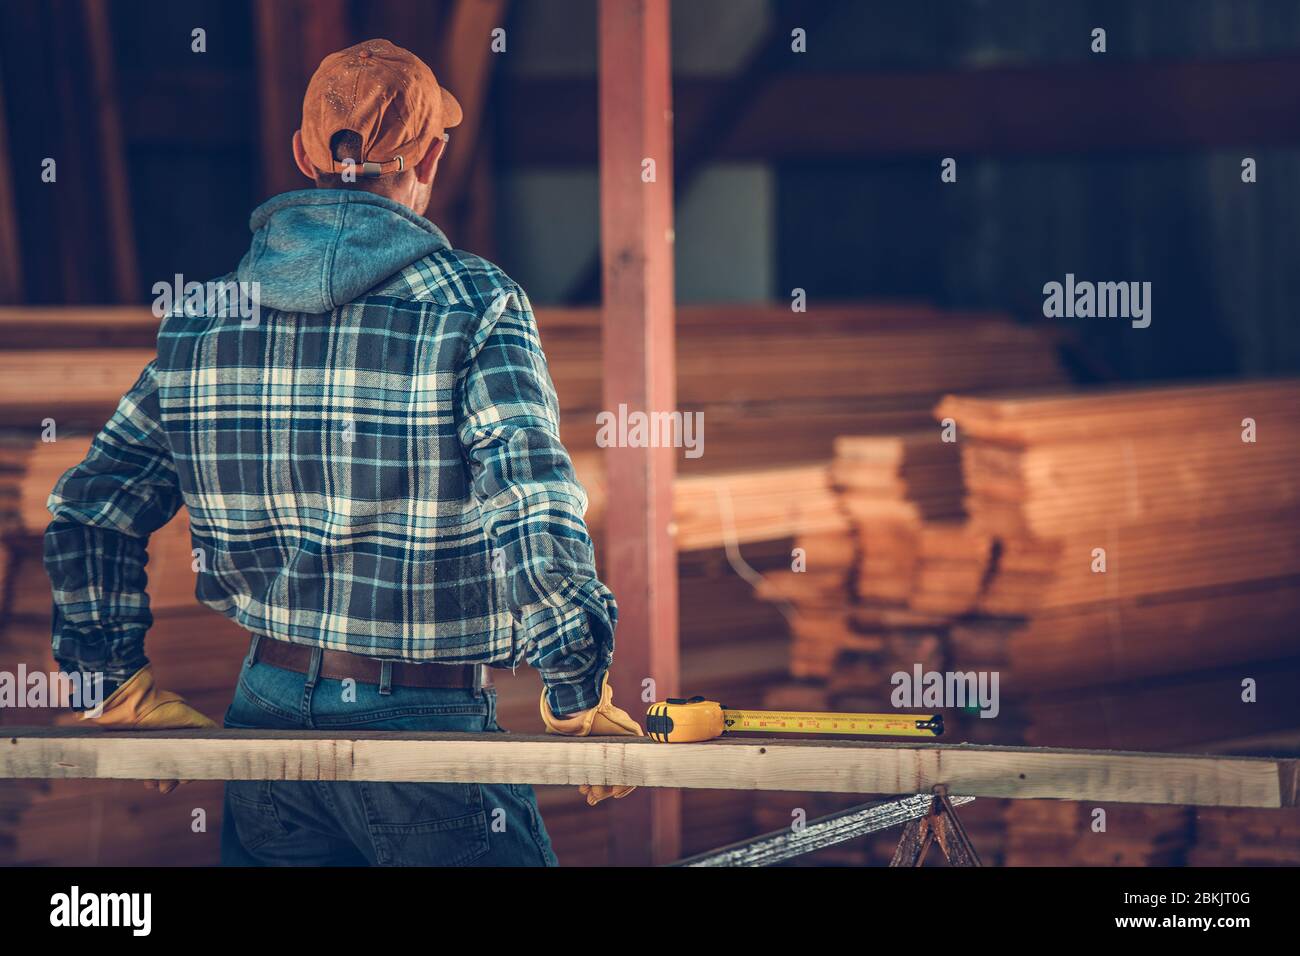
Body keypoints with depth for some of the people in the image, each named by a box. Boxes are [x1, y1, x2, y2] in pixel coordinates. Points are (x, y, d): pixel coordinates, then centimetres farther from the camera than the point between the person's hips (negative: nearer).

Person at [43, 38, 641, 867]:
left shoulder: (205, 319, 5)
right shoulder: (473, 306, -11)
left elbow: (89, 513, 8)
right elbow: (536, 512, -21)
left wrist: (123, 682, 17)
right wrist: (579, 693, -11)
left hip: (267, 714, 5)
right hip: (425, 728, -5)